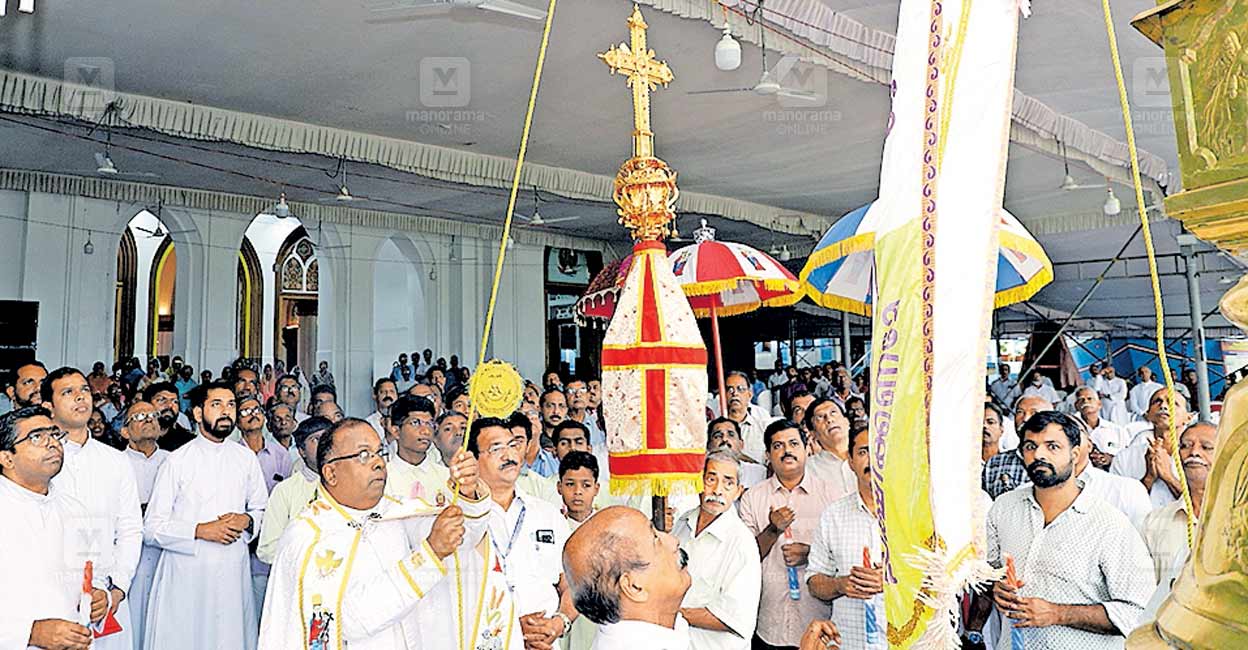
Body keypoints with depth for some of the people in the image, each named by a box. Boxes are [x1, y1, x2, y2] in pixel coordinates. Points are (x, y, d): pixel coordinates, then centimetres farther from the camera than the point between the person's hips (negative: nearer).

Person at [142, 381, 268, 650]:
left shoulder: (246, 458, 7)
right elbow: (152, 528, -4)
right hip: (186, 571, -2)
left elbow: (261, 509, 16)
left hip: (234, 569, 3)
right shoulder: (178, 461, -4)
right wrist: (200, 530, -15)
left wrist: (246, 520, -4)